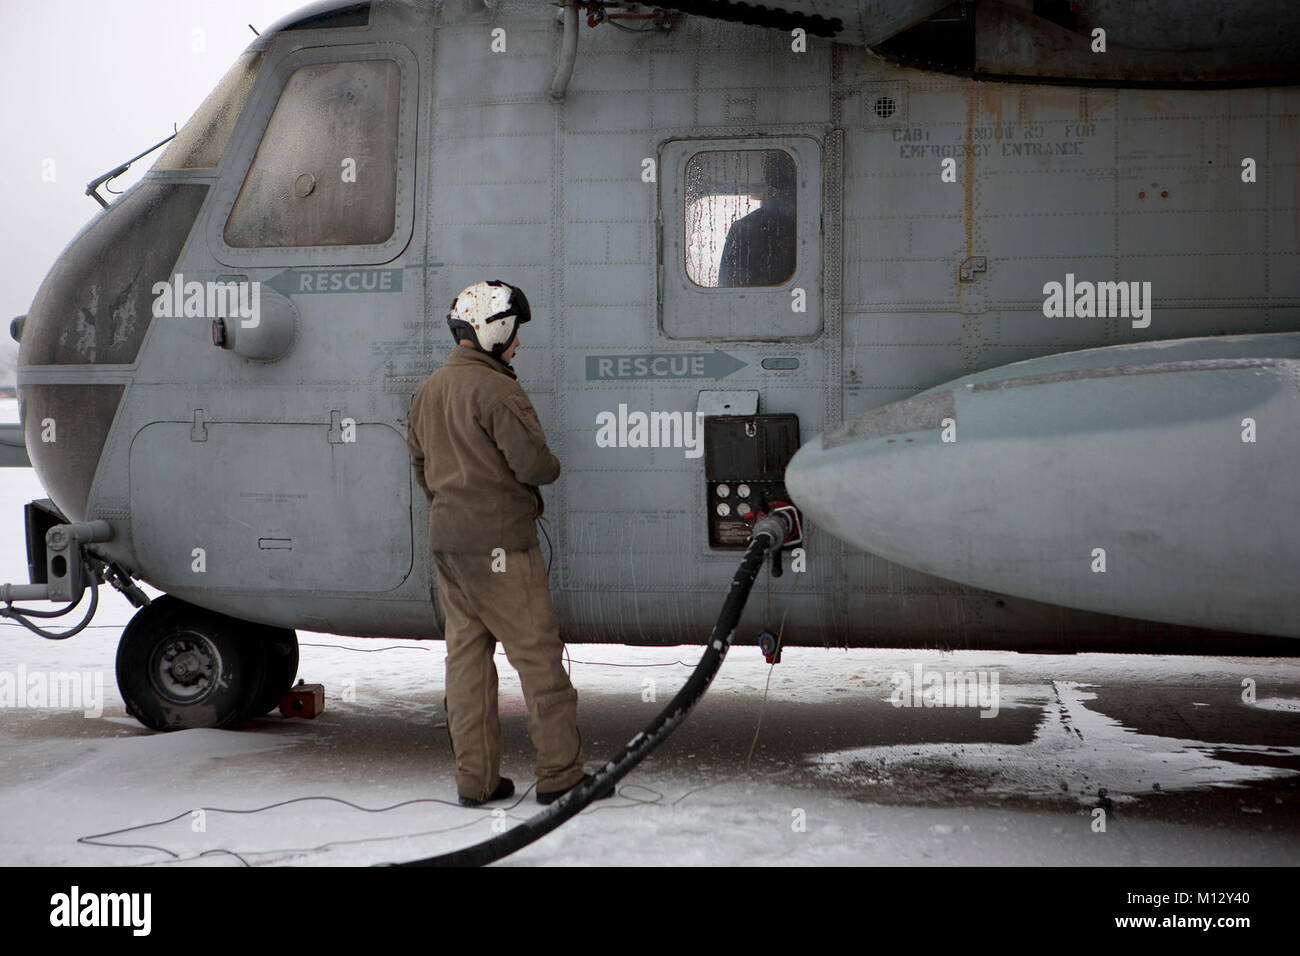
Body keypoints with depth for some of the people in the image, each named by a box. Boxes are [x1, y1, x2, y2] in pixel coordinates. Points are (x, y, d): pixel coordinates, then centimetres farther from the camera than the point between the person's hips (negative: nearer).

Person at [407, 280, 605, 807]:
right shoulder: (495, 390, -15)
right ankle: (560, 772, 2)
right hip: (499, 542, -8)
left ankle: (475, 778, 13)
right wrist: (552, 468, 2)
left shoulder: (427, 391, 13)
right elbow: (533, 462, -19)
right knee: (537, 654, -1)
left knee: (465, 654, 10)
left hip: (445, 540, 8)